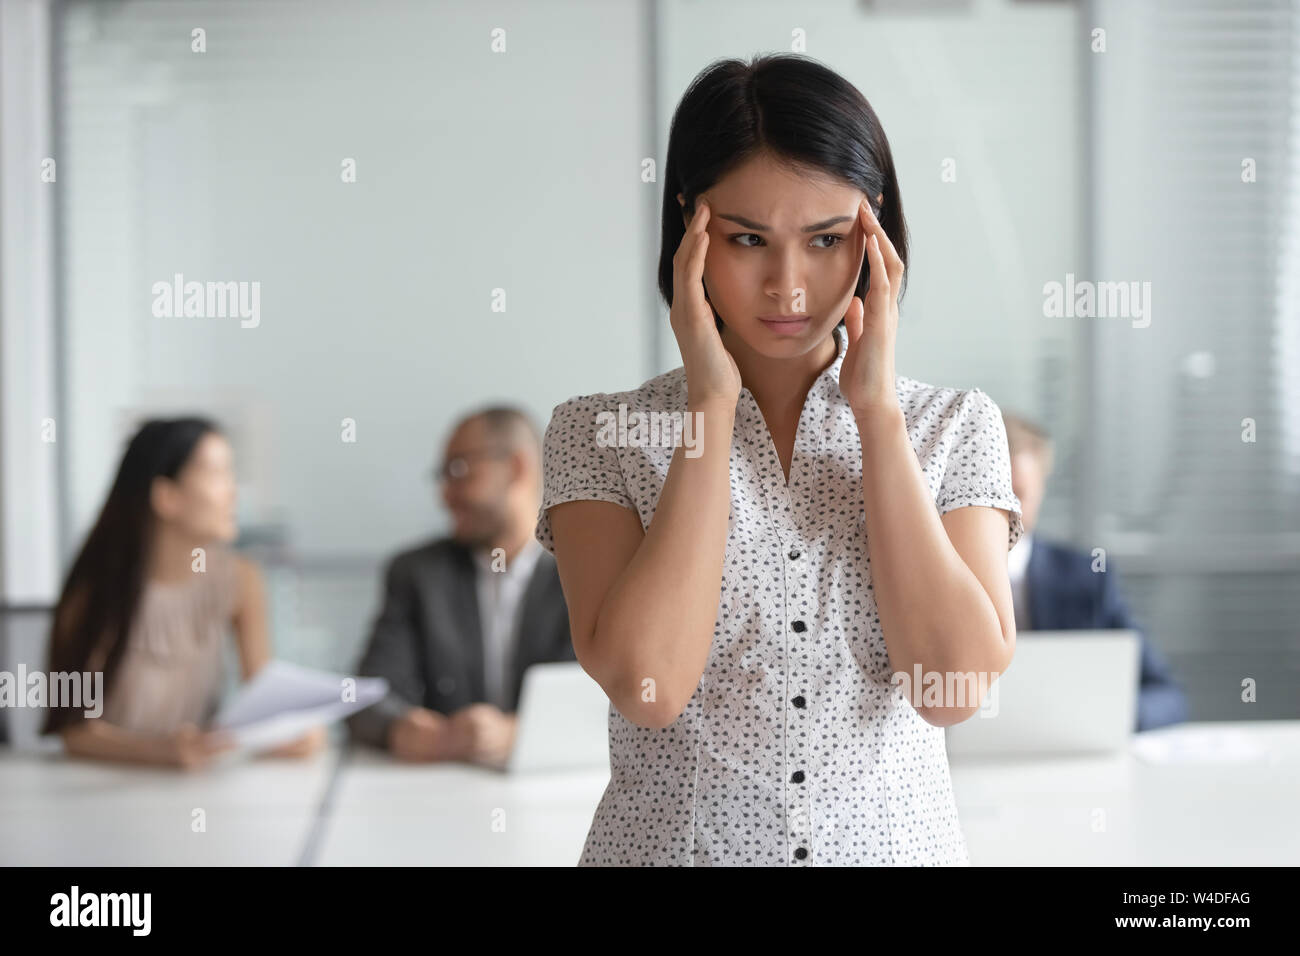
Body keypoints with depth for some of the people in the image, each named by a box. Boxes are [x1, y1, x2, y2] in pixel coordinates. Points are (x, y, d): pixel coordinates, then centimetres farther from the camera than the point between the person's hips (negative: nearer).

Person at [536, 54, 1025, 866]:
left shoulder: (954, 428, 1)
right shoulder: (597, 434, -3)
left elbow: (954, 688, -13)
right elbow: (647, 684, -18)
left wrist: (876, 409, -11)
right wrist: (712, 405, -14)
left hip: (894, 838, 1)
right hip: (675, 841, -1)